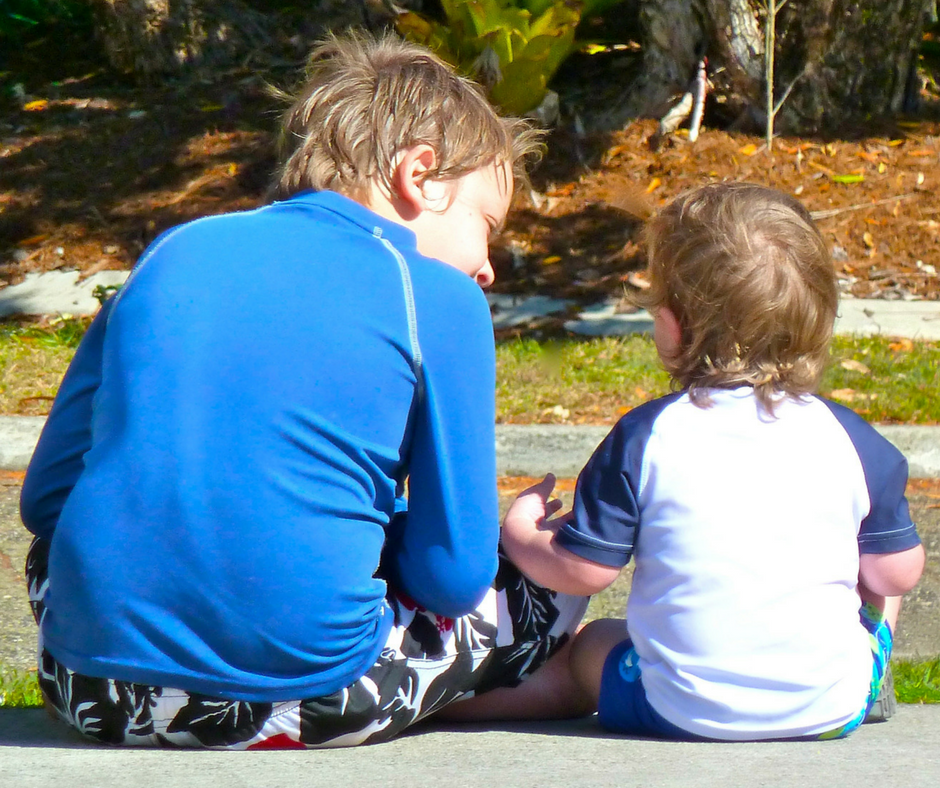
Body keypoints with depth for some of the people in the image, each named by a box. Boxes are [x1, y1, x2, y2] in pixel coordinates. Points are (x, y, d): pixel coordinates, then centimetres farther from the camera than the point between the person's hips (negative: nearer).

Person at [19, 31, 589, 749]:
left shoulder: (174, 252, 13)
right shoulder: (440, 298, 1)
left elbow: (45, 496, 15)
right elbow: (452, 574, 0)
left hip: (94, 692, 3)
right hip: (301, 697, -3)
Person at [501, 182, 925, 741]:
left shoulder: (643, 439, -9)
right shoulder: (852, 439, -3)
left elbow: (581, 571, -4)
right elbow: (898, 573, 4)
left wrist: (518, 533, 17)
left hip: (684, 714, 0)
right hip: (833, 713, 1)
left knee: (593, 643, 28)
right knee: (881, 597, 28)